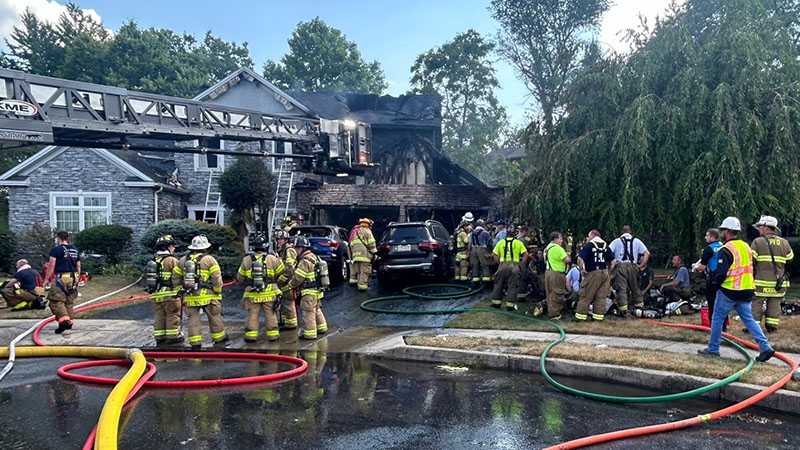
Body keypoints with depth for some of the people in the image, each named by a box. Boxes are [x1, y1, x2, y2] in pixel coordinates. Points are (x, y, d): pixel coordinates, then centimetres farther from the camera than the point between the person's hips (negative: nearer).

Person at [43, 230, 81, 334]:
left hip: (61, 277, -6)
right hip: (73, 277, 6)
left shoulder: (56, 249, -5)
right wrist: (77, 279, 24)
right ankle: (69, 321, 18)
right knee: (69, 301, 15)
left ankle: (64, 319, -19)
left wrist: (46, 279, -6)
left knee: (56, 300, -3)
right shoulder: (75, 250, 14)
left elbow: (51, 265, -10)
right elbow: (78, 266, 16)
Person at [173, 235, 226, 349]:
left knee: (193, 319, 7)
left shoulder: (183, 260, 10)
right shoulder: (209, 259, -4)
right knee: (214, 318, 10)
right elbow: (217, 278, -9)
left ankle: (195, 344, 7)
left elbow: (175, 278, 12)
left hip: (190, 297, 3)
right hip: (208, 296, -3)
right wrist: (218, 292, 2)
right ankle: (220, 339, 20)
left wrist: (181, 288, 21)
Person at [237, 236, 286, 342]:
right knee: (270, 315, 9)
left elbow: (240, 278, 7)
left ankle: (251, 335, 11)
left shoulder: (246, 260, 0)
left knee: (252, 315, 9)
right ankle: (273, 334, 14)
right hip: (269, 294, -1)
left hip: (252, 294, 1)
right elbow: (282, 273, 2)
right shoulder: (272, 259, -6)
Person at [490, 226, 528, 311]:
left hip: (503, 265, 2)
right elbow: (525, 254, -3)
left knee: (499, 284, 13)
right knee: (512, 286, 3)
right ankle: (510, 304, 2)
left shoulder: (501, 242, 8)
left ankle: (496, 302, 17)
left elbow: (495, 255, 5)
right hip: (514, 265, -2)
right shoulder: (518, 242, 3)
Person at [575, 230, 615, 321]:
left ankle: (581, 315, 4)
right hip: (605, 273, 5)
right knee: (601, 296, 9)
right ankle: (599, 315, 12)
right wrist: (608, 269, 16)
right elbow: (612, 260, 9)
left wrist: (582, 269, -5)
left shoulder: (589, 245, -5)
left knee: (586, 296, 2)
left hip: (593, 273, -5)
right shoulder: (606, 246, 10)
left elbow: (580, 258, -15)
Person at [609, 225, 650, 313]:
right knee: (635, 287, 13)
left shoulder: (616, 241, 10)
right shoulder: (637, 241, 14)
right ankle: (639, 305, 16)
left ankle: (623, 310, -5)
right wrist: (641, 265, 5)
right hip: (633, 266, 2)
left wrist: (611, 264, 3)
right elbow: (647, 253, 4)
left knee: (621, 288, -2)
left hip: (620, 266, -2)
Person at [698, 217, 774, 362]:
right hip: (747, 291, 7)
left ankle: (713, 349, 12)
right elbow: (749, 268, 17)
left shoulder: (726, 250, -15)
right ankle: (765, 347, 3)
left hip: (729, 291, -7)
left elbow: (720, 273, -20)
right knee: (748, 319, 13)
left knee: (717, 318, 5)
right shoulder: (746, 247, 10)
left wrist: (714, 280, -1)